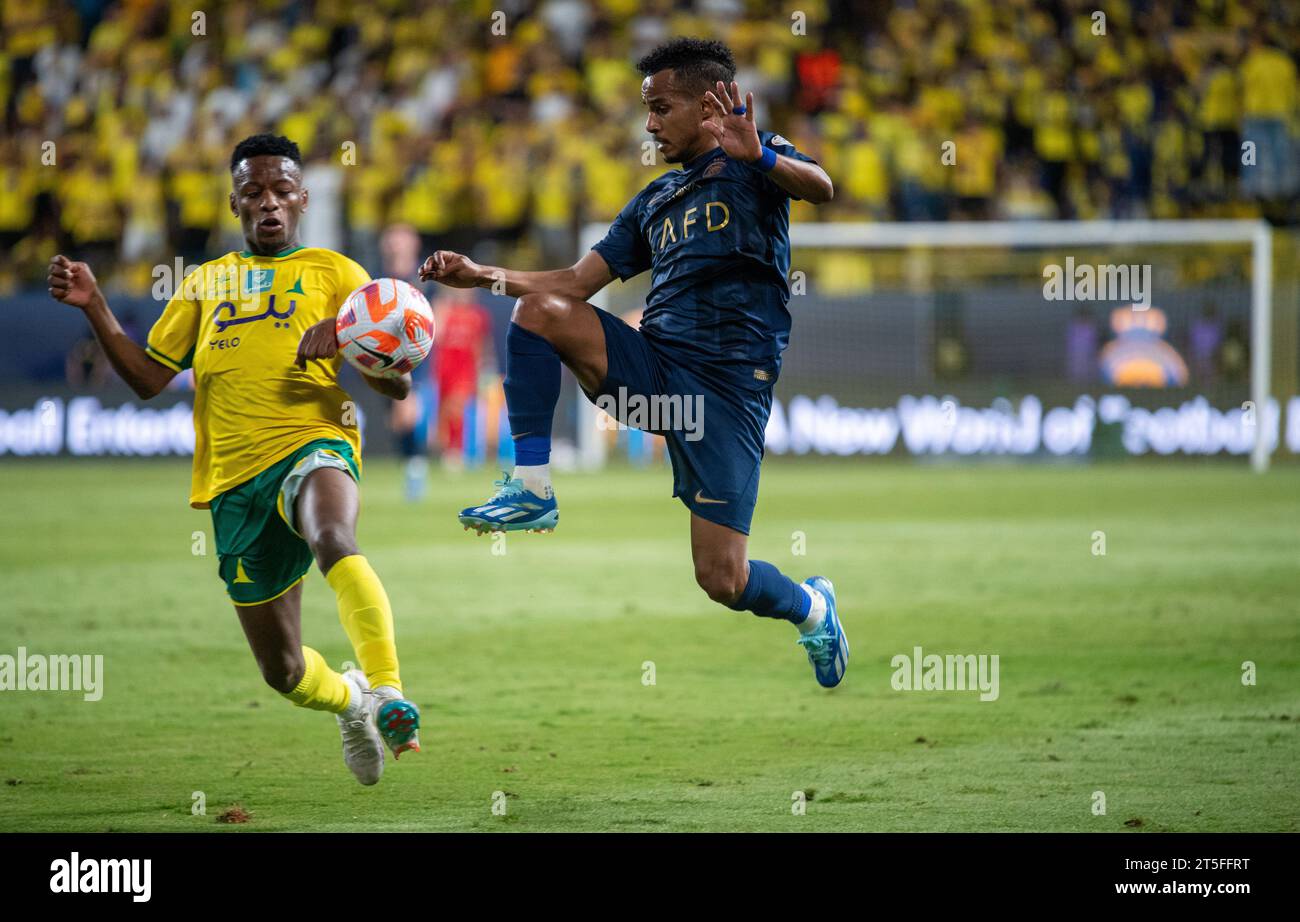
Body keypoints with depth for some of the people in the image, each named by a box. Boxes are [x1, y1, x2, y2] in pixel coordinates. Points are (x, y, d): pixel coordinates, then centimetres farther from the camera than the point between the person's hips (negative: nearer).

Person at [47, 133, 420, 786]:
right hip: (235, 479, 4)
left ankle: (387, 694, -50)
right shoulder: (206, 281, 22)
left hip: (313, 445, -4)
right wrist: (93, 306, 8)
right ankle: (349, 700, 39)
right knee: (283, 671, 5)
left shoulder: (333, 272, 12)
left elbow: (397, 385, 5)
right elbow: (147, 377, 20)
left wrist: (350, 336, -15)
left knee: (332, 536, -42)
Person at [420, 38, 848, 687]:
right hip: (654, 362, 6)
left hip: (730, 382, -6)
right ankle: (532, 490, -11)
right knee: (536, 309, -16)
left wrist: (758, 156, -40)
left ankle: (812, 608, 26)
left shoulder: (753, 161, 3)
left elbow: (820, 188, -20)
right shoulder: (654, 202, 22)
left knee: (722, 581, -10)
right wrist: (480, 275, 9)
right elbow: (578, 282, 21)